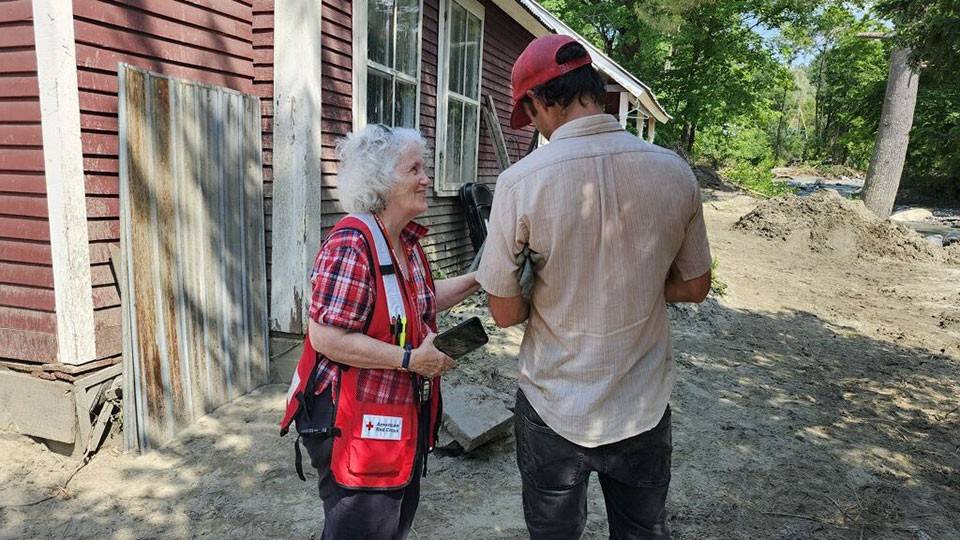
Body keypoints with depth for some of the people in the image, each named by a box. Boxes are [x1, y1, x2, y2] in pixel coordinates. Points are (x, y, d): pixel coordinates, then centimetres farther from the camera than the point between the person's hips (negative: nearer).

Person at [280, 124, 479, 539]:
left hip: (405, 418, 9)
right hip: (355, 424, -9)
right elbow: (326, 337, -27)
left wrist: (476, 279, 7)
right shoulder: (351, 245, -24)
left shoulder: (408, 241, 7)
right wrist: (410, 359, -24)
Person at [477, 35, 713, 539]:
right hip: (644, 409, 3)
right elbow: (694, 287, 3)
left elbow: (505, 312, -11)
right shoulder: (674, 172, -9)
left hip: (554, 412, -2)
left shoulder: (521, 181, -19)